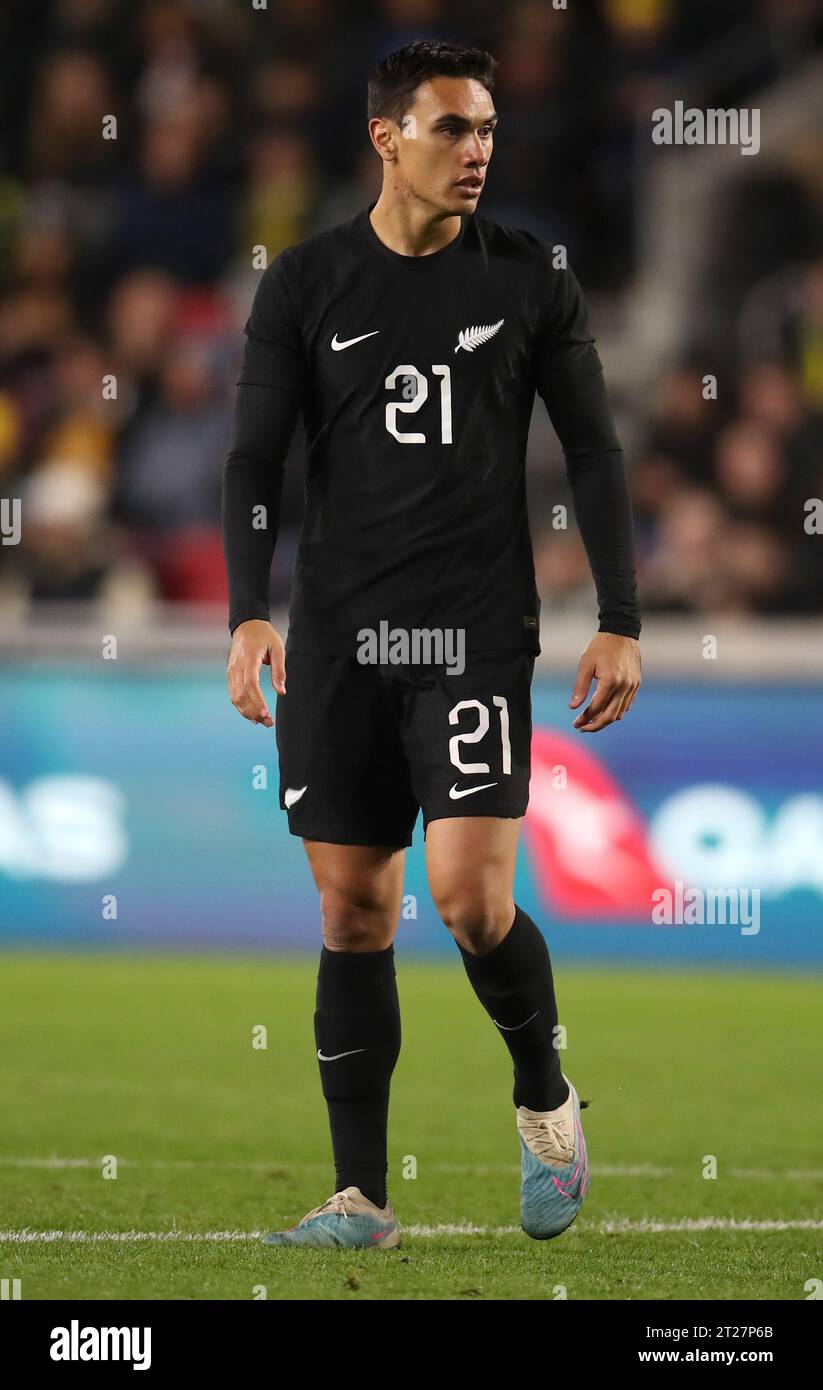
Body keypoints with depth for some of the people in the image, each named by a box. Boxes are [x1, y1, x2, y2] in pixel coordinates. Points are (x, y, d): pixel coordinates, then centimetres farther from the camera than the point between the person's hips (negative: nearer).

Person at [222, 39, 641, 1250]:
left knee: (469, 890, -16)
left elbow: (593, 452, 6)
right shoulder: (305, 284, 3)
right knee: (353, 910, 3)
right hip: (338, 637, 2)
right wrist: (249, 615, -10)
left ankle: (546, 1096, 12)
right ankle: (362, 1198, 9)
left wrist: (620, 624, 0)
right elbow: (256, 459, 3)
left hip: (478, 634, -2)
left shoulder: (530, 277, 2)